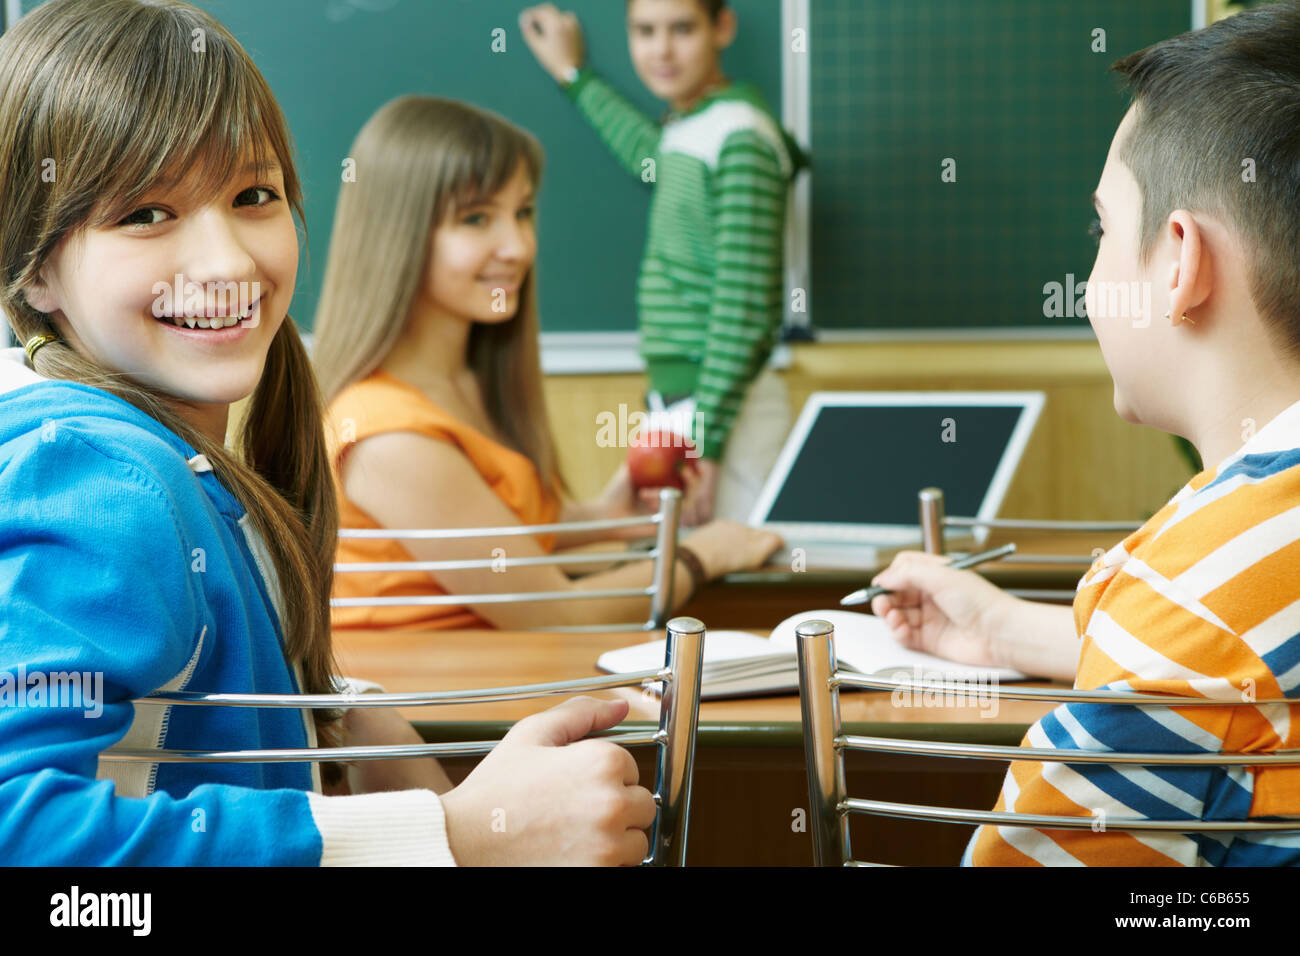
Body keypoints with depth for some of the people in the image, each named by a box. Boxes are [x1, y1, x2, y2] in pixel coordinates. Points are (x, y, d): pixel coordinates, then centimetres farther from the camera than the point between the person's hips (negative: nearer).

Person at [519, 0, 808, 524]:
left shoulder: (740, 138, -15)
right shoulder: (689, 126, 12)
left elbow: (743, 309, -19)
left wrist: (705, 444, -21)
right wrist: (574, 76, 50)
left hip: (720, 405, -9)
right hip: (677, 402, 9)